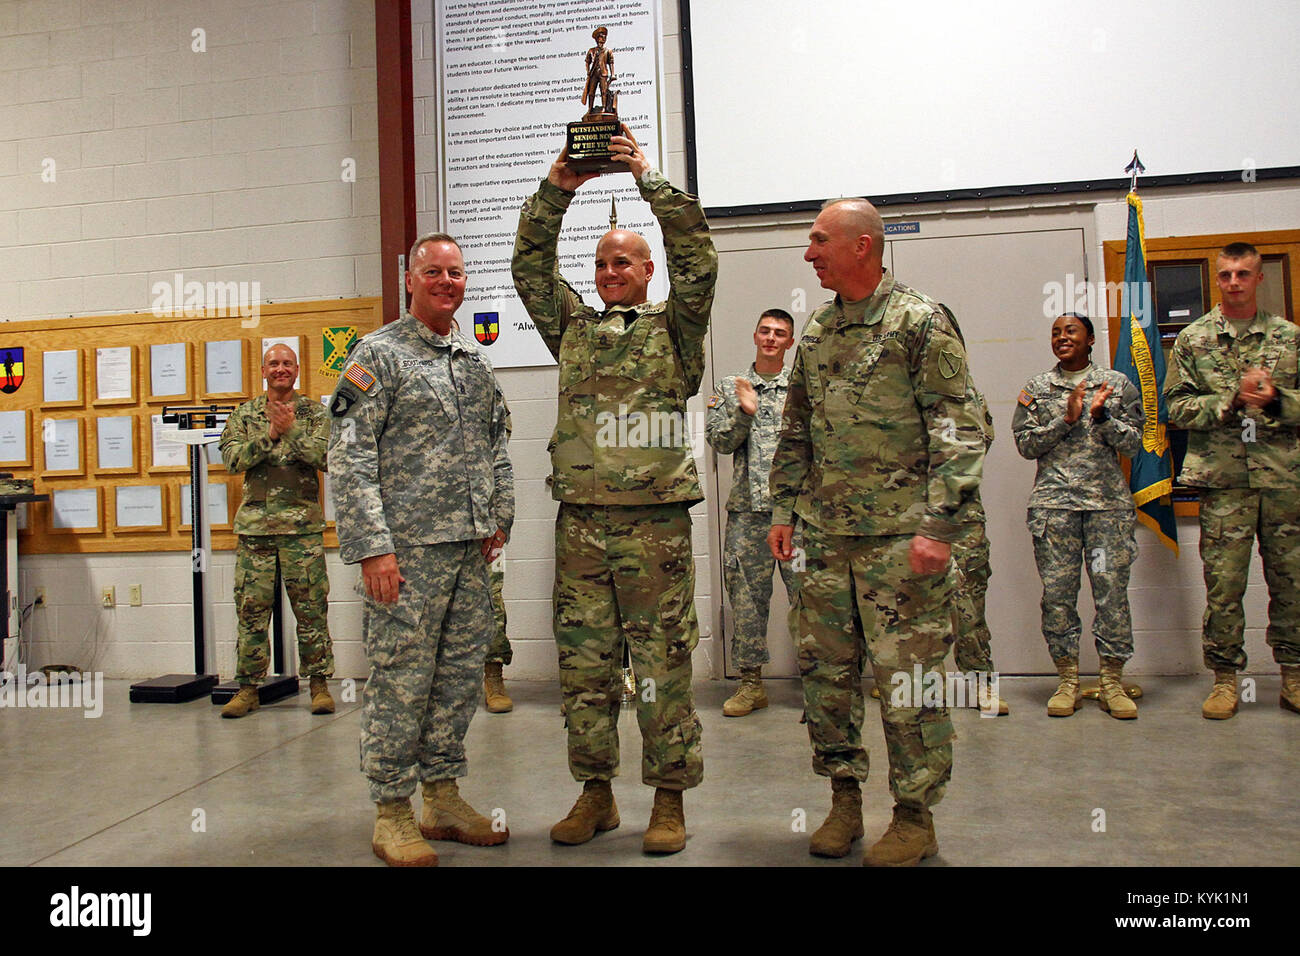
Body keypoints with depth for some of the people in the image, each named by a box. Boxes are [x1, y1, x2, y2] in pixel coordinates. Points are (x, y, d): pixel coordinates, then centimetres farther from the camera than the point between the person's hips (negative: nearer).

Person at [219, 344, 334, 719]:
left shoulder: (314, 413, 6)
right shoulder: (244, 414, 11)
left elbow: (327, 456, -7)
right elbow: (232, 458, -2)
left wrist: (291, 431, -16)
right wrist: (269, 436, -13)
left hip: (303, 524, -2)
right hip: (254, 524, 2)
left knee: (311, 607, 1)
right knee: (251, 608, 5)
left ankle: (319, 684, 11)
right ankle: (248, 687, 14)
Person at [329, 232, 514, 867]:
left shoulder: (476, 360, 16)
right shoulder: (379, 354, -4)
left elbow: (495, 446, 21)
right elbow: (349, 455, -11)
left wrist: (498, 519, 11)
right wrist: (372, 546, -17)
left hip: (469, 549, 7)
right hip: (407, 548, -6)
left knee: (460, 673, 11)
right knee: (401, 678, -2)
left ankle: (443, 797, 24)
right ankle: (393, 814, 12)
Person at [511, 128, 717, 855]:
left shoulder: (674, 327, 6)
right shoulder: (574, 327, 16)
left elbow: (696, 255, -5)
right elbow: (530, 265, 11)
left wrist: (647, 176, -5)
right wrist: (558, 188, 2)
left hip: (656, 521, -3)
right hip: (580, 521, 4)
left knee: (664, 665, 3)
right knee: (585, 666, 9)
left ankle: (671, 801, 16)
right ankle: (596, 794, 24)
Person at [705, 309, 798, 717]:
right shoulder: (730, 389, 13)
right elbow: (719, 440, 2)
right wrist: (744, 411, -12)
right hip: (748, 508, 2)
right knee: (747, 595, 6)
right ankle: (751, 682, 17)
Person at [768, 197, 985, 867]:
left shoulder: (919, 321, -5)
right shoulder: (816, 331, 14)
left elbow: (957, 429, -10)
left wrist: (938, 525, -17)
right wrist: (782, 511, 14)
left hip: (898, 535, -6)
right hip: (822, 535, 6)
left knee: (907, 678, 1)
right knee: (824, 671, 10)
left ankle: (915, 817, 18)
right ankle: (844, 799, 27)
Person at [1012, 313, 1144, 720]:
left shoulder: (1117, 384, 11)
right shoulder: (1036, 388, 12)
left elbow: (1133, 442, 6)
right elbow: (1025, 444, 4)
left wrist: (1100, 416, -10)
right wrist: (1067, 418, -7)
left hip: (1109, 499, 0)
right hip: (1053, 502, 0)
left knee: (1112, 588, -3)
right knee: (1057, 591, -2)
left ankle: (1112, 682, 7)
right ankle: (1068, 682, 9)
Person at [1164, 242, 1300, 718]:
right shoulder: (1192, 339, 6)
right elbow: (1177, 407, 0)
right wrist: (1234, 398, -13)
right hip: (1223, 481, -1)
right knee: (1223, 585, 1)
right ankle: (1225, 679, 11)